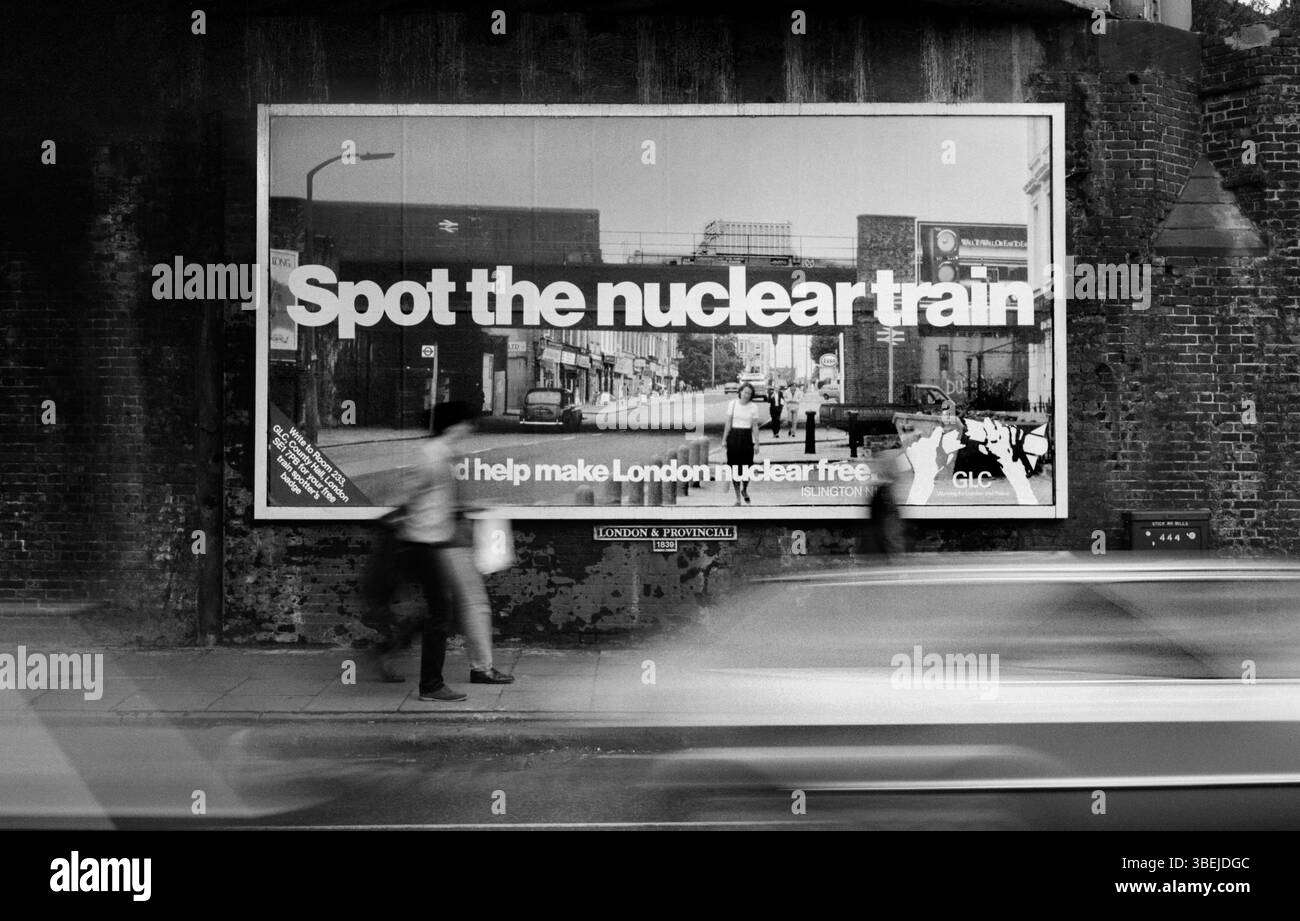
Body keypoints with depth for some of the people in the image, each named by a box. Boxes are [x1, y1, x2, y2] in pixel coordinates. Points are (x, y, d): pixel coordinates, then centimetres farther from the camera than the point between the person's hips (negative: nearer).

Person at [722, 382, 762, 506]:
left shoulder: (753, 407, 0)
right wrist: (724, 439, 2)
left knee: (746, 467, -1)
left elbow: (755, 426, 4)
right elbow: (728, 423, 4)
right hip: (734, 436, 0)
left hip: (747, 437, 0)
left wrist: (756, 443, 1)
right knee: (735, 468, 0)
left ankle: (744, 490, 28)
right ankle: (738, 497, 9)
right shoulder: (732, 404, 1)